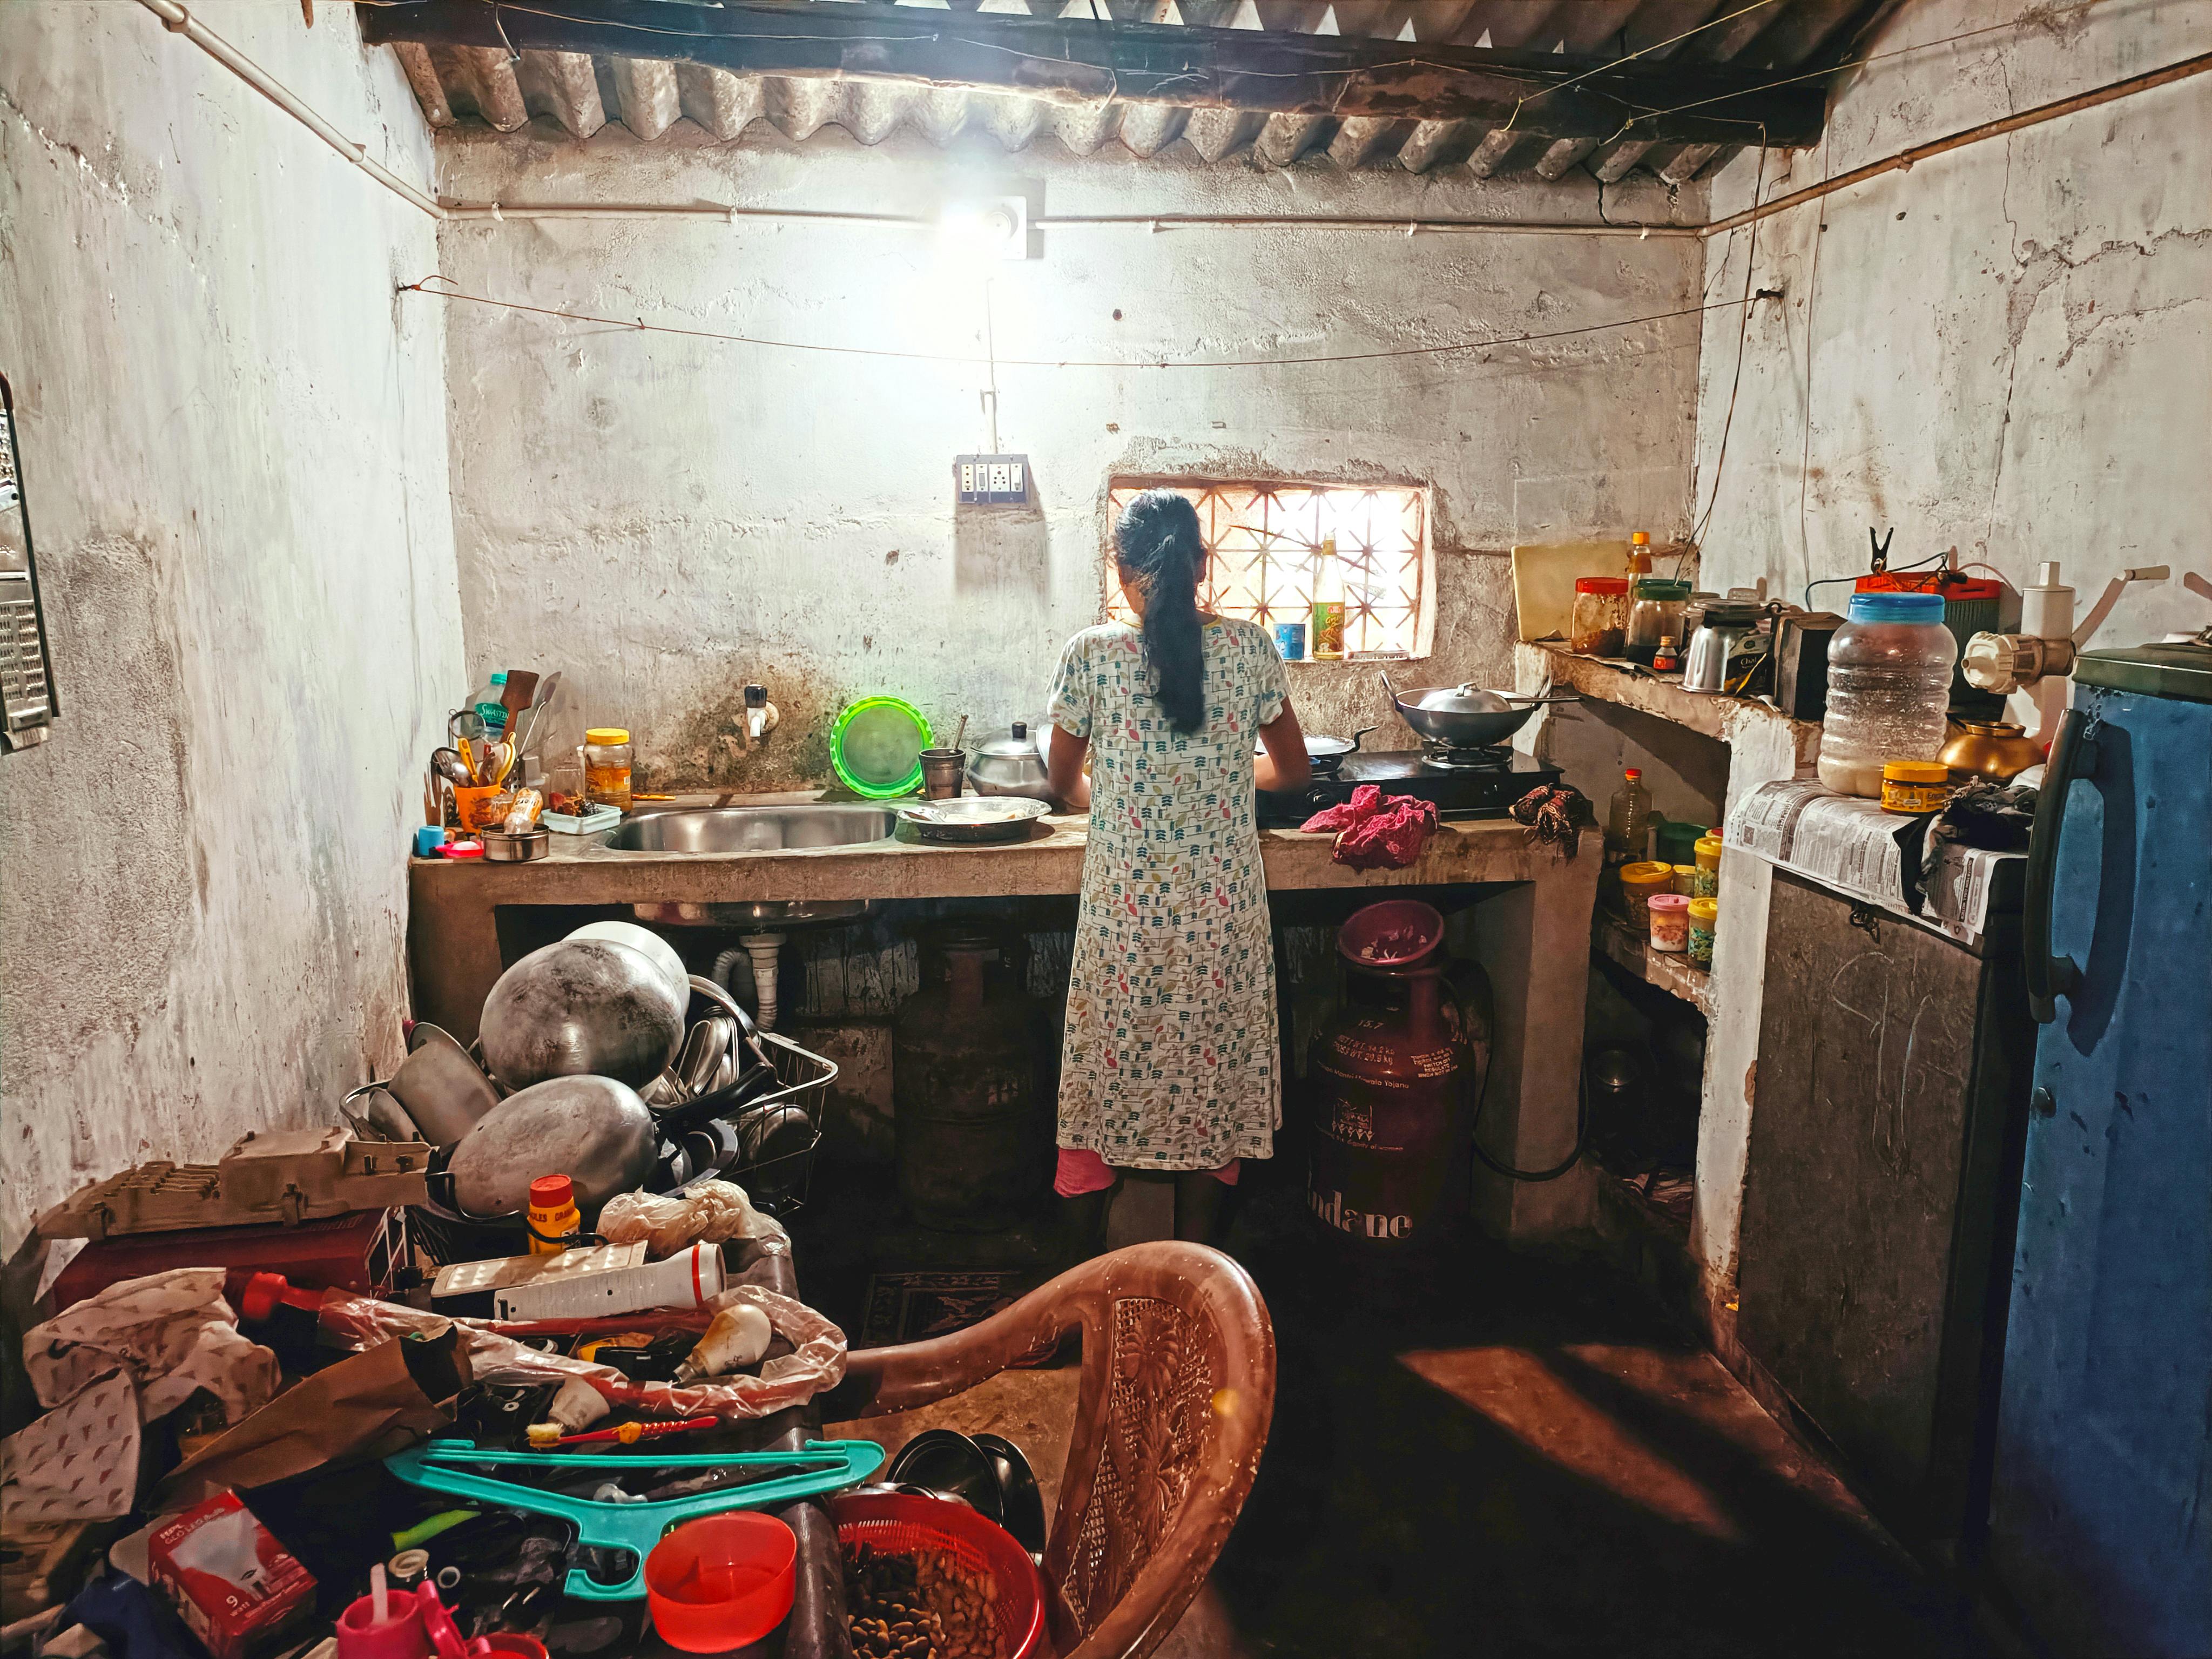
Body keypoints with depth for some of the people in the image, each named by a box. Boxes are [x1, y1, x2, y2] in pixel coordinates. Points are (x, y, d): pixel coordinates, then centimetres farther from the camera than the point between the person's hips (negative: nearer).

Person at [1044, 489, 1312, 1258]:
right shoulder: (1249, 647, -5)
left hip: (1123, 912, -1)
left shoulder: (1090, 654, -9)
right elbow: (1293, 769, 8)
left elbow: (1064, 780, 5)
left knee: (1102, 1083, 14)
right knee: (1210, 1081, 16)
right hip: (1223, 910, 2)